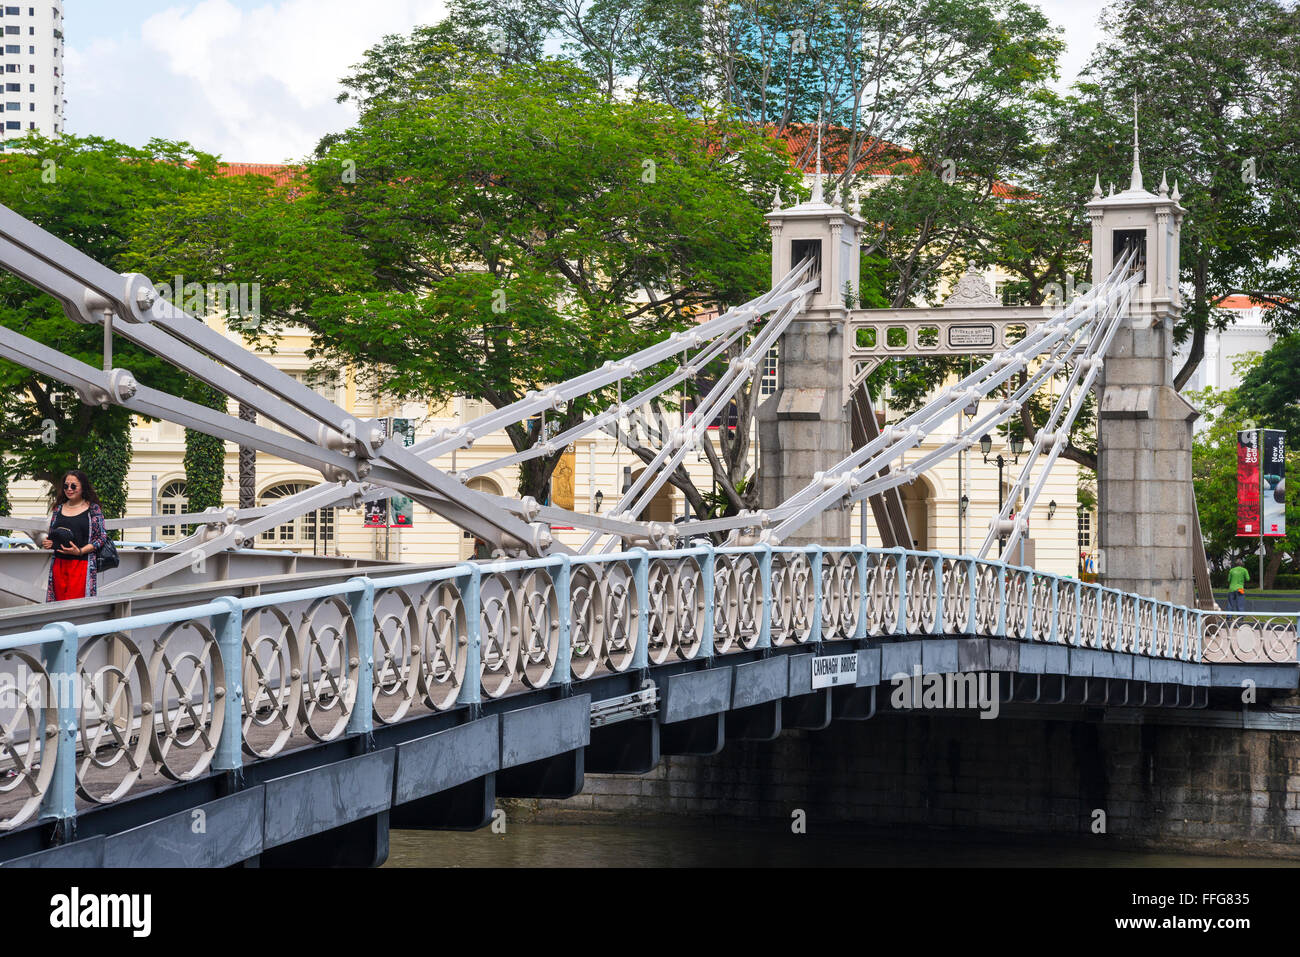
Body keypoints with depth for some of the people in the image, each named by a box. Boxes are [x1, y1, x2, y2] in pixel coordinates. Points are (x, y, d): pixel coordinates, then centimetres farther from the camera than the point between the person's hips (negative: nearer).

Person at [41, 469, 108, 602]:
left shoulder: (93, 509, 2)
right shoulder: (59, 509, 14)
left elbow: (102, 537, -2)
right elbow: (51, 535, 23)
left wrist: (80, 551, -13)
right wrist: (47, 543, 0)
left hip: (82, 563, -4)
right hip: (59, 564, 4)